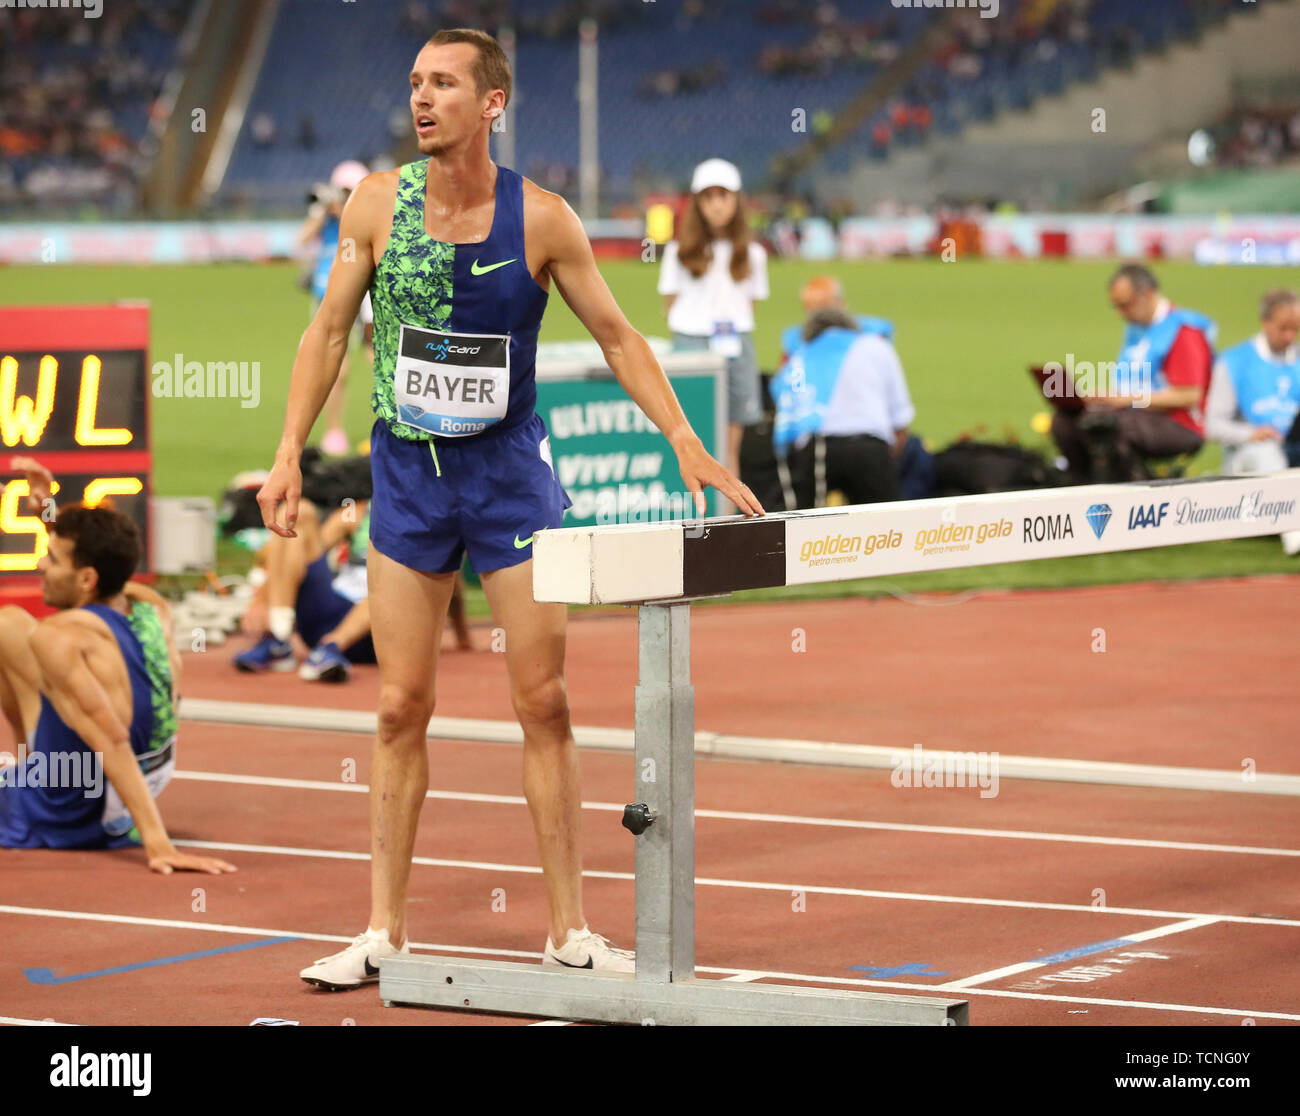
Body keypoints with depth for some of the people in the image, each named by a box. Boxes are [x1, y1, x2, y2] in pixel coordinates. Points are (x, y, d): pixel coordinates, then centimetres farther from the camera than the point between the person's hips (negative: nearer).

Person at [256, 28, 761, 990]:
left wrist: (687, 443, -8)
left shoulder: (542, 218, -9)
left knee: (543, 702, -1)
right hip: (407, 475, 1)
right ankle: (385, 933, 11)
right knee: (402, 707, 3)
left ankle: (569, 931, 7)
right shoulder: (377, 206, -5)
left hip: (510, 469, -1)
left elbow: (617, 337, 0)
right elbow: (330, 330, 5)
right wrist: (290, 454, 0)